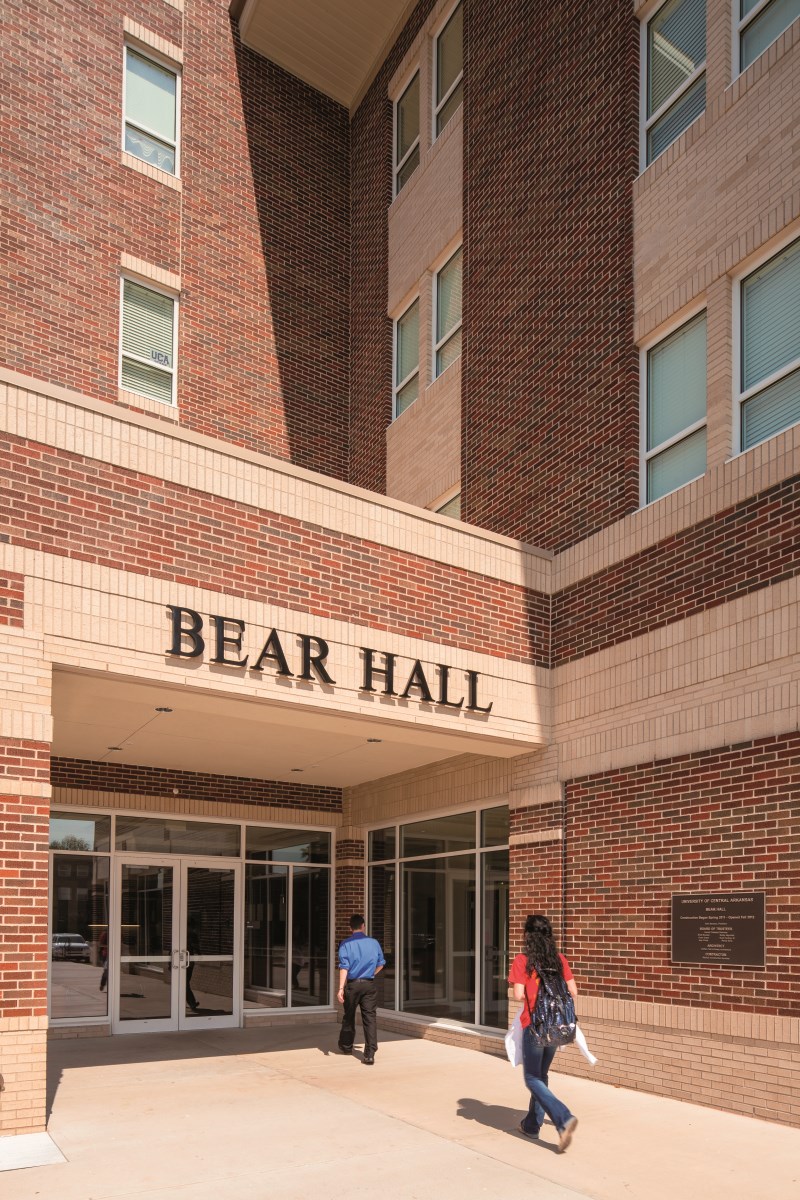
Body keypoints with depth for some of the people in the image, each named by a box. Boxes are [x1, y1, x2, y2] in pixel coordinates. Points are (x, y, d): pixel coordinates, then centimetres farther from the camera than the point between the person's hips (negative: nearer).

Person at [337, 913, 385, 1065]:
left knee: (349, 1016, 18)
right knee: (370, 1018, -1)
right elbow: (381, 964, 12)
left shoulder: (346, 944, -6)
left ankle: (346, 1046, 37)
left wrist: (341, 988, -15)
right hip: (370, 984, 1)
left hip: (352, 984, -1)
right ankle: (369, 1055, -8)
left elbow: (344, 967, -14)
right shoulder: (374, 943, 2)